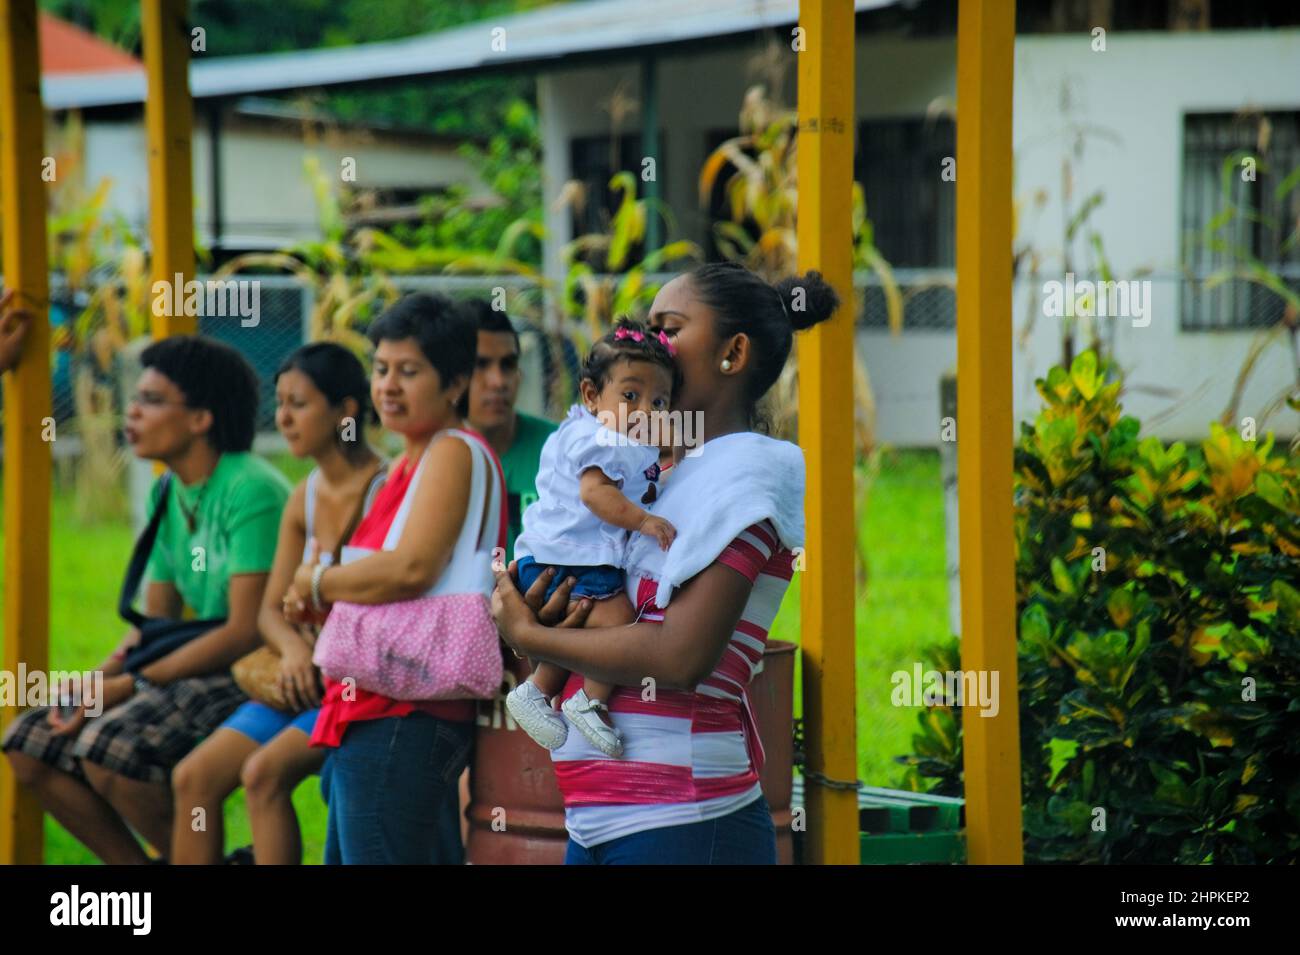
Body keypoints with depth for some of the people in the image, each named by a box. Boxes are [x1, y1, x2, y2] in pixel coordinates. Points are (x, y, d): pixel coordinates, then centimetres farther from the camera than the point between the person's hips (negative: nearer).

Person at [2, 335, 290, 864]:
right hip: (195, 673, 9)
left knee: (109, 746, -30)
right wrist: (93, 685, -3)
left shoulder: (251, 490, -15)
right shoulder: (168, 495, 12)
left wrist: (131, 686, -17)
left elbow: (247, 632, -21)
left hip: (250, 679, -9)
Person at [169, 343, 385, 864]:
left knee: (265, 772, -27)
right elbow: (271, 609, 12)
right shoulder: (305, 497, 12)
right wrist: (294, 649, -10)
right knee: (194, 776, -5)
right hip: (310, 680, 8)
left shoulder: (386, 491, -13)